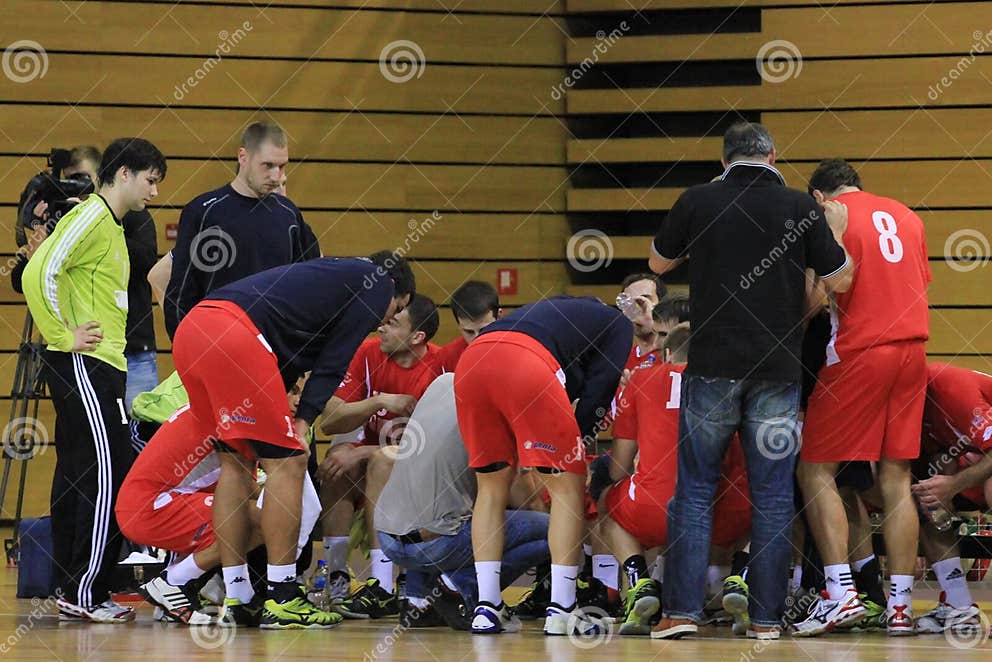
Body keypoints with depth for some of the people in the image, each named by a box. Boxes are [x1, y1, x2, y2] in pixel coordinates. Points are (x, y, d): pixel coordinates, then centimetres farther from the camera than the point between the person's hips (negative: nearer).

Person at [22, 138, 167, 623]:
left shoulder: (110, 224, 20)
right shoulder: (91, 217, -11)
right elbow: (38, 273, -21)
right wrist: (63, 337, -16)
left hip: (100, 366, 10)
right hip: (84, 364, -10)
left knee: (77, 475, 10)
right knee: (109, 474, -11)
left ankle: (69, 588, 13)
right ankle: (85, 593, -10)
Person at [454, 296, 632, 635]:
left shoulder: (556, 310, 43)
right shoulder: (620, 324, 26)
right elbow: (599, 387, 10)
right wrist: (579, 445, 17)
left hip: (471, 361, 6)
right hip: (527, 365, -6)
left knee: (492, 484, 18)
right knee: (568, 486, 5)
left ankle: (486, 607, 13)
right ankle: (561, 610, 1)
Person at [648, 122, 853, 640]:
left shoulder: (697, 201, -1)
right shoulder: (801, 208, -1)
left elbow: (659, 263, 15)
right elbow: (840, 281, 8)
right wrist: (836, 229, 24)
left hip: (712, 365, 0)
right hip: (778, 369, 0)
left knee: (694, 489, 6)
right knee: (772, 495, 6)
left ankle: (681, 610, 0)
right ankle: (766, 617, 5)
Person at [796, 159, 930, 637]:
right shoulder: (906, 217, 16)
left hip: (859, 352, -6)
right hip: (912, 348, 6)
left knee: (815, 471, 0)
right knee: (896, 479, 6)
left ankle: (841, 592, -12)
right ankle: (900, 605, 3)